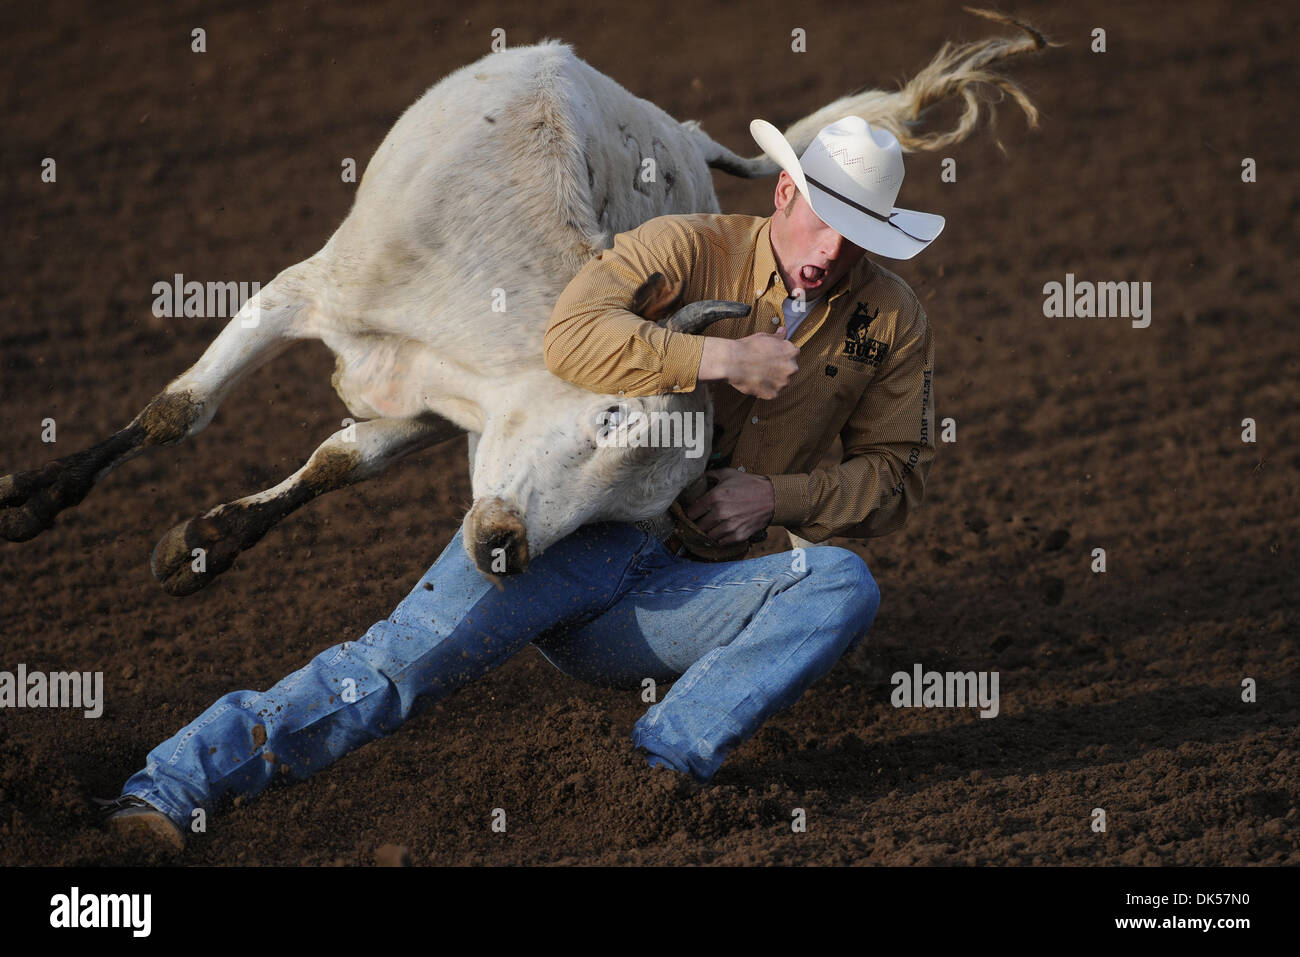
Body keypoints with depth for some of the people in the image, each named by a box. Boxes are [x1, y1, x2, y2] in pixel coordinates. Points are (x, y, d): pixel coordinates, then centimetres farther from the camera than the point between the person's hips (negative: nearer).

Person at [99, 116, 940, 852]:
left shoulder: (892, 323, 7)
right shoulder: (689, 250, -4)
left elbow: (898, 477, 11)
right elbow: (574, 337, -21)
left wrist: (777, 497, -6)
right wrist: (720, 360, -21)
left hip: (670, 594, 3)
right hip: (569, 533, -3)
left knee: (844, 586, -24)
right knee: (404, 658, -24)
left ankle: (660, 768, -32)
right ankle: (168, 789, -28)